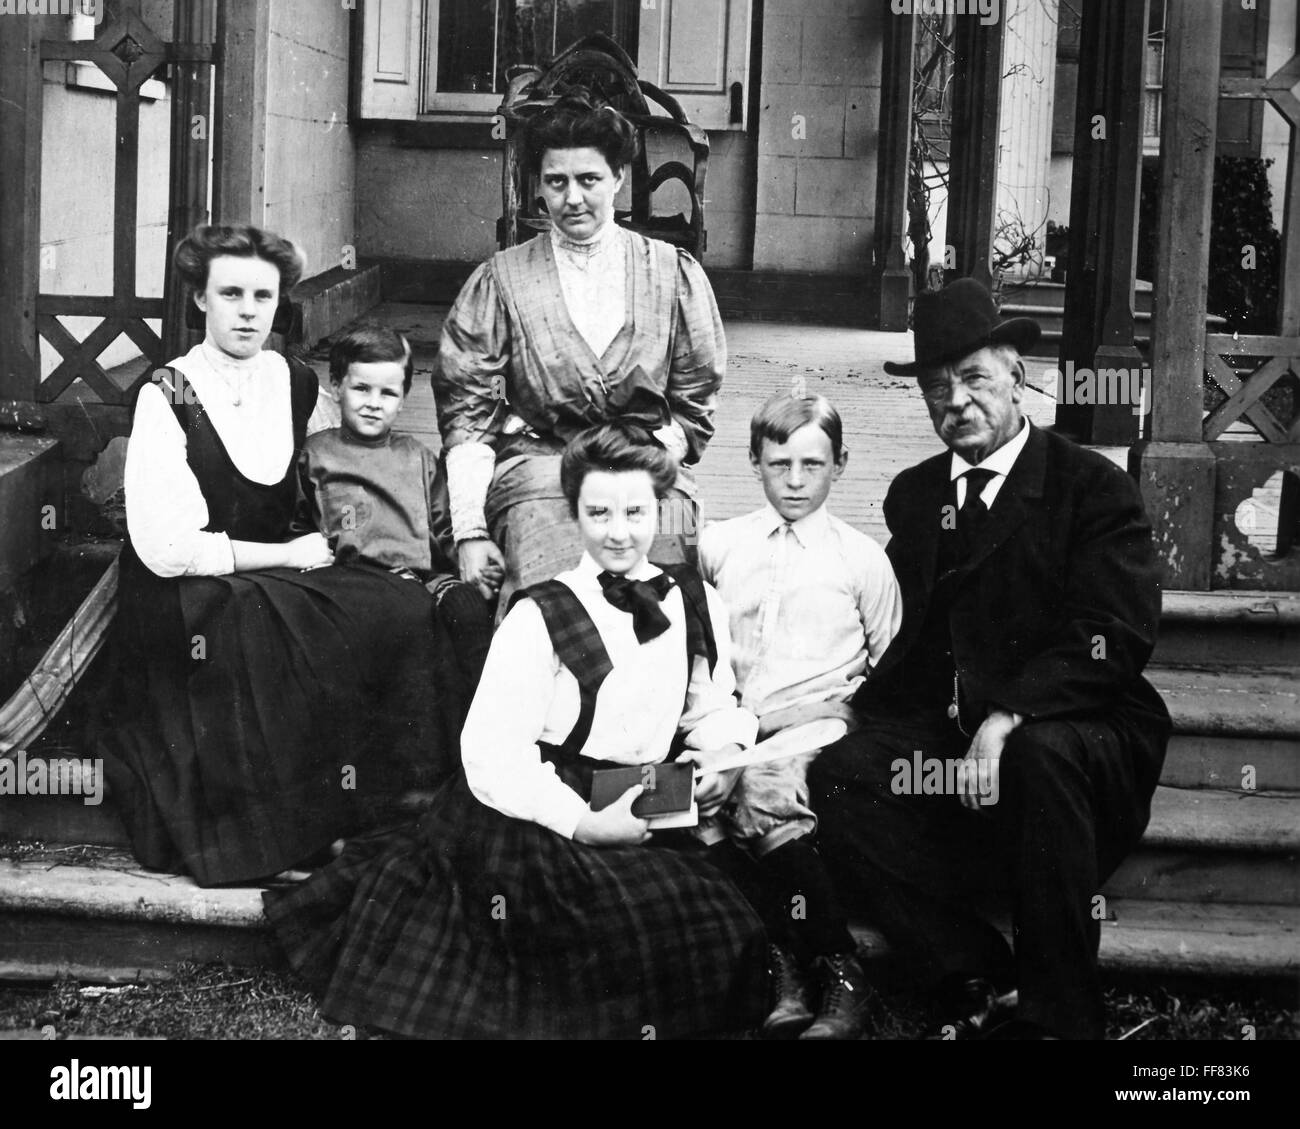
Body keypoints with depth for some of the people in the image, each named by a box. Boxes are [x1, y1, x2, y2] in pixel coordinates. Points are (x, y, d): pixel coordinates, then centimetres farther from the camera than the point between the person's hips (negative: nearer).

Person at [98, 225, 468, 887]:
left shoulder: (298, 385, 8)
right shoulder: (167, 398, -10)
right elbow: (167, 550, -16)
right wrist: (286, 555, -11)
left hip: (277, 586, 6)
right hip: (188, 609, -6)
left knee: (404, 605, -21)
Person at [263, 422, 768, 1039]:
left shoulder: (697, 602, 5)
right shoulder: (537, 617, -10)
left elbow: (715, 709, 18)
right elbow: (492, 752, -15)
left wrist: (718, 755, -4)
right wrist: (582, 822, -22)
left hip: (646, 818, 5)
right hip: (540, 820, -5)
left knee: (721, 932, -12)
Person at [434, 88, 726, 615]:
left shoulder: (675, 275, 11)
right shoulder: (500, 280, 9)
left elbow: (692, 407, 14)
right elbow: (468, 414, 6)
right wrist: (469, 531, -3)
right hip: (536, 468, -1)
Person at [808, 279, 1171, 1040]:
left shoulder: (1094, 487, -1)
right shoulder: (914, 494, 17)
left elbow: (1114, 638, -13)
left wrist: (1008, 721, -26)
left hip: (1070, 730, -4)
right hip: (944, 734, 5)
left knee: (1043, 756, -38)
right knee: (839, 777, -24)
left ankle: (1059, 1015, -22)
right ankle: (984, 986, -17)